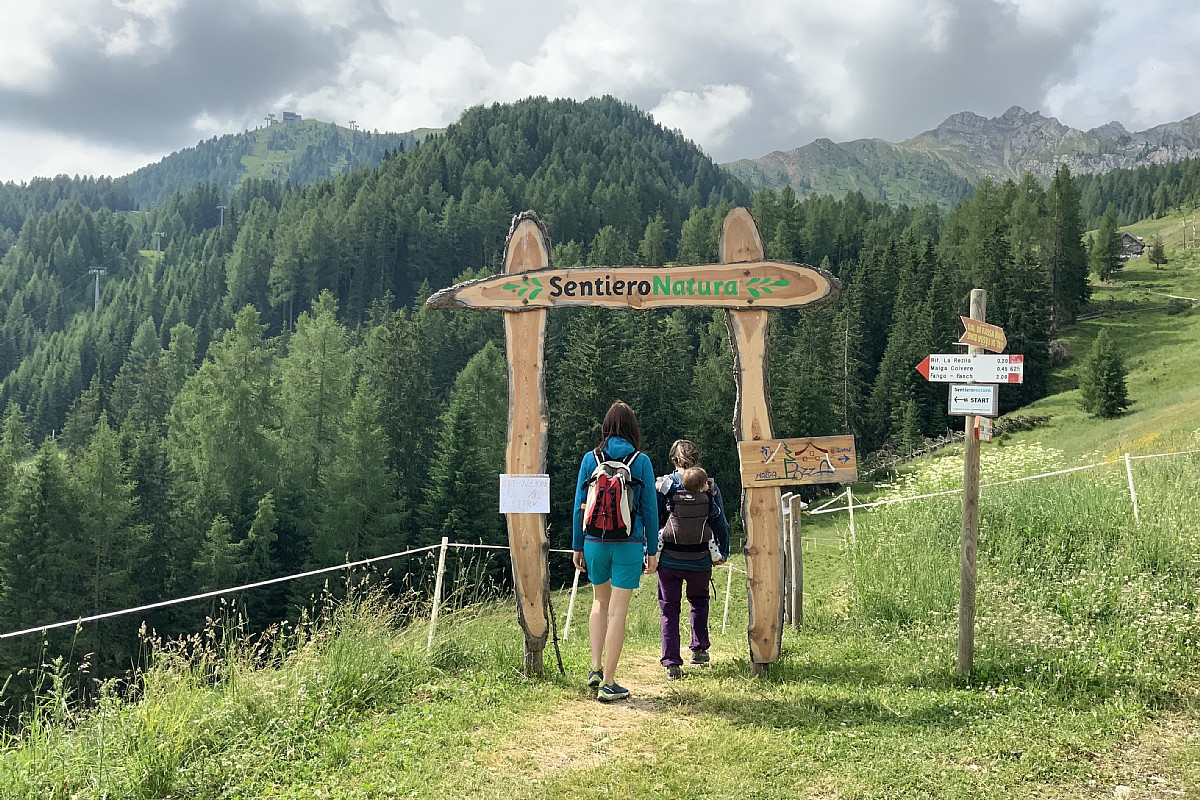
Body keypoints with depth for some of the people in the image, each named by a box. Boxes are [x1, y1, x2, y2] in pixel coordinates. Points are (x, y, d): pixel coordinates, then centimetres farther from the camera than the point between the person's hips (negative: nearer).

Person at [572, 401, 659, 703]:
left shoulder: (590, 459, 2)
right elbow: (650, 508, -1)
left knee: (600, 602, 23)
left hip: (595, 542, 2)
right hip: (629, 544, -2)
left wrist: (577, 546, 11)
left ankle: (596, 668, 15)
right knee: (618, 612, 2)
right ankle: (608, 684, 5)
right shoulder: (641, 462, -2)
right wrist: (652, 550, 5)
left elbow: (580, 504, 3)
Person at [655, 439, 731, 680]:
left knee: (670, 609, 8)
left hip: (669, 560, -1)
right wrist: (723, 552, 15)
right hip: (700, 560, 1)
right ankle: (699, 649, 26)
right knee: (699, 601, 26)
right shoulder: (710, 486, -2)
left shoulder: (663, 485, -4)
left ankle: (672, 664, 3)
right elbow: (720, 522, 3)